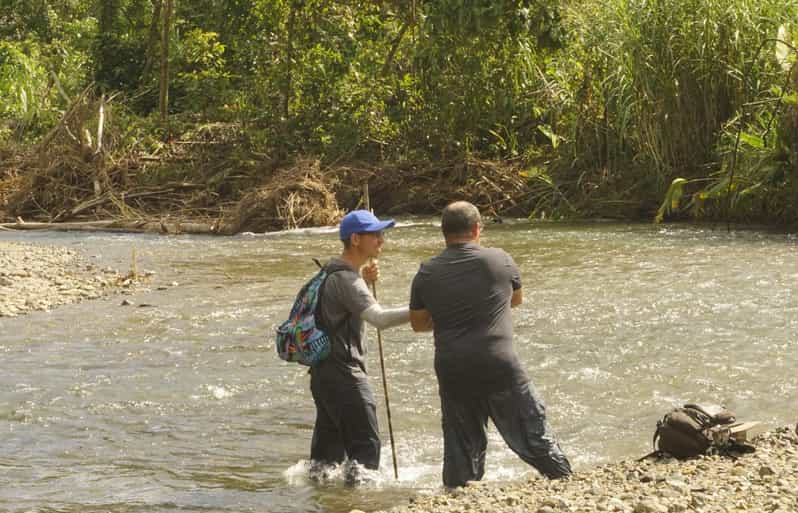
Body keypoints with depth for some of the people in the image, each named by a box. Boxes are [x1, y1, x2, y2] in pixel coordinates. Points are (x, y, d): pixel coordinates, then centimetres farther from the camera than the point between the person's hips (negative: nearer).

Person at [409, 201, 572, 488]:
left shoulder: (427, 273, 3)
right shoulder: (499, 260, -1)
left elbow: (418, 323, 11)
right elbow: (517, 299, 17)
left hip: (451, 373, 3)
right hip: (499, 366, -2)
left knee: (460, 446, 12)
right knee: (534, 437, 5)